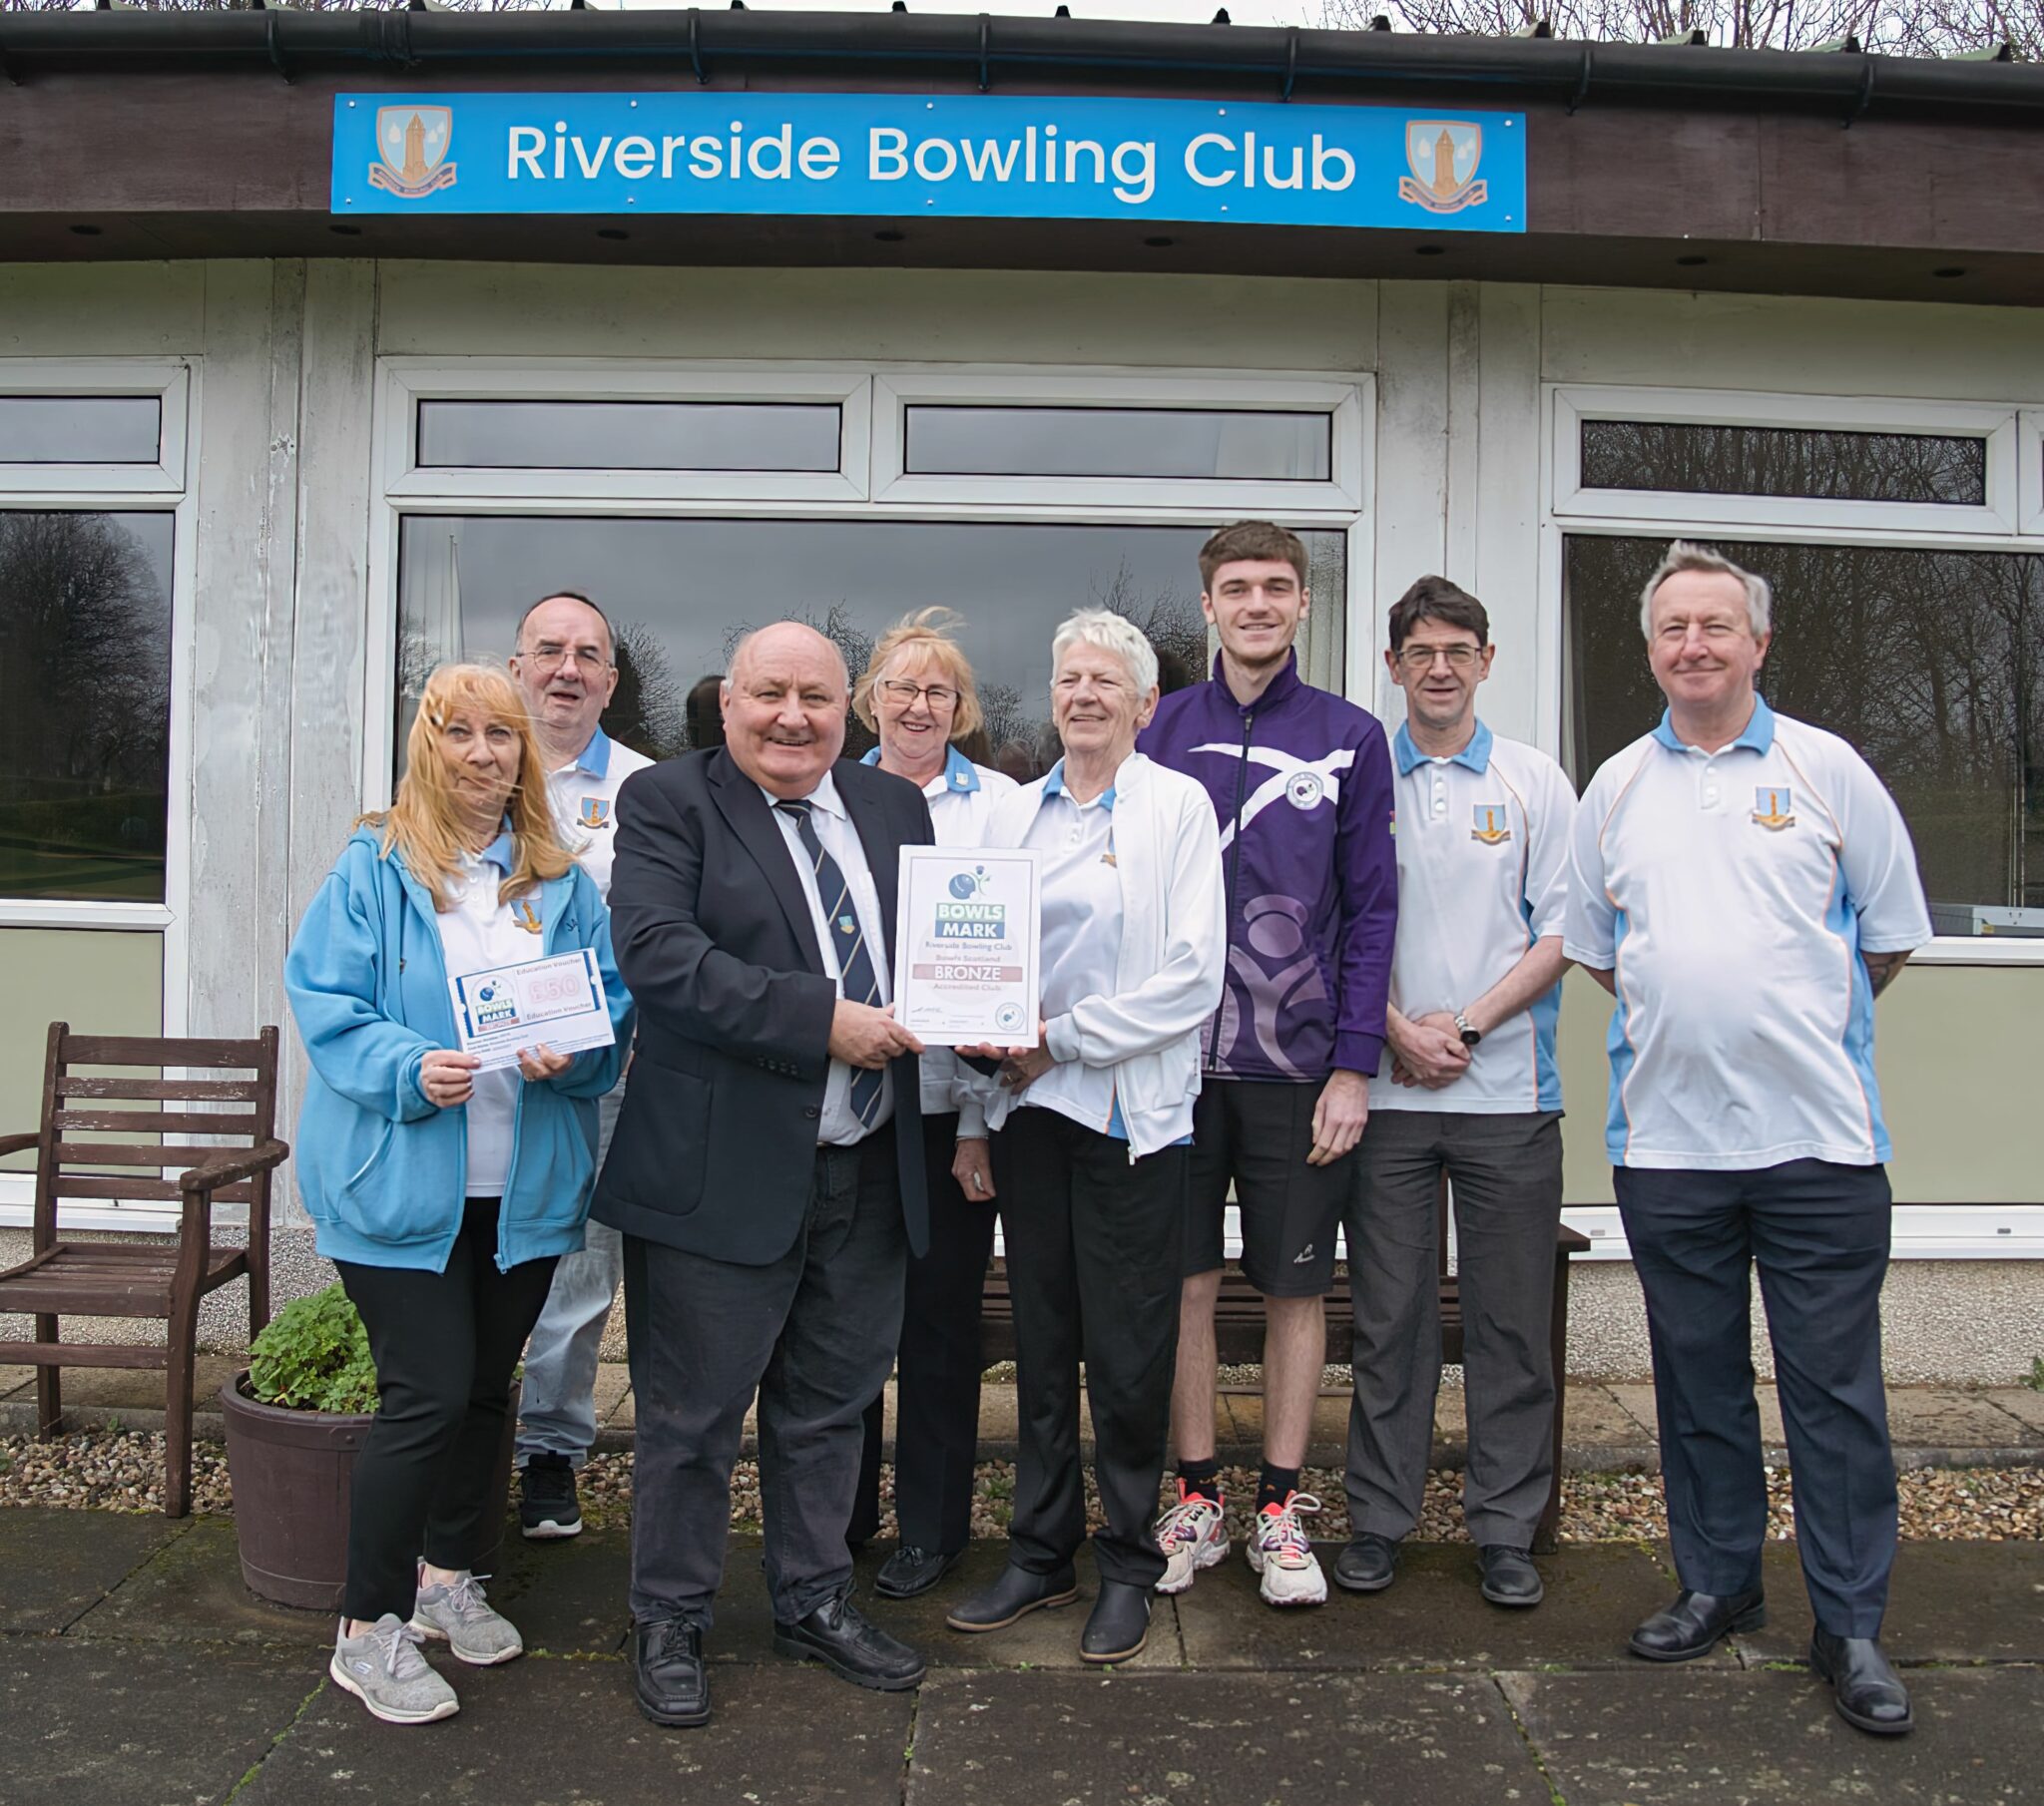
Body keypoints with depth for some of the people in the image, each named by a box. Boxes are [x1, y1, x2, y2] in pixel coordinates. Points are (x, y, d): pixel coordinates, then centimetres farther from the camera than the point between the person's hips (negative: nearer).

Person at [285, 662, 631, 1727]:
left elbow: (612, 1002, 7)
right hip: (401, 1180, -4)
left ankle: (448, 1576, 36)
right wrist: (411, 1070, -23)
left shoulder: (562, 880, 8)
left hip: (525, 1185, 4)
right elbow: (324, 1001, -7)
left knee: (486, 1387, 16)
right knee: (429, 1393, -7)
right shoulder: (373, 868, -2)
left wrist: (569, 1054, -14)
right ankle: (369, 1629, 9)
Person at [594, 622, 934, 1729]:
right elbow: (659, 953, -19)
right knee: (692, 1416, 9)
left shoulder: (895, 809, 11)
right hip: (725, 1171, -5)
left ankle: (813, 1602, 38)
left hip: (868, 1172, 5)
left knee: (830, 1406, 19)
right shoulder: (667, 802, -5)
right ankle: (669, 1625, 29)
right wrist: (823, 1021, -24)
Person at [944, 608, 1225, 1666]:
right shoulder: (1012, 815, 12)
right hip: (1029, 1109, 4)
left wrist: (1060, 1038, -12)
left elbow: (1193, 974, -10)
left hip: (1130, 1112, -4)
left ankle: (1128, 1568, 20)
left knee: (1127, 1356, 3)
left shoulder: (1178, 804, -1)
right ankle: (1040, 1554, 25)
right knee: (1040, 1344, 11)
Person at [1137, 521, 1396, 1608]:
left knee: (1297, 1284, 8)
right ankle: (1196, 1498, 22)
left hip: (1298, 1061, 0)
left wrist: (1354, 1064, -6)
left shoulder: (1350, 738, 3)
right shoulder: (1161, 732, 6)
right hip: (1178, 1057, 1)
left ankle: (1280, 1510, 22)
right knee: (1186, 1281, 7)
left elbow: (1371, 909, 1)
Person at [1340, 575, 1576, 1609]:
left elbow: (1561, 932, 2)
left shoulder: (1535, 783, 6)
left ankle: (1505, 1529, 18)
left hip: (1507, 1091, 0)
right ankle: (1377, 1519, 19)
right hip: (1387, 1089, 0)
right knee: (1388, 1318, 6)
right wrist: (1400, 1029, -9)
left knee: (1511, 1321, 5)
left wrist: (1466, 1023, -9)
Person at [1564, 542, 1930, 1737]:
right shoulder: (1617, 786, 9)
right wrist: (1679, 1019, 12)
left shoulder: (1826, 768, 2)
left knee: (1835, 1383, 2)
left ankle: (1851, 1626, 15)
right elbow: (1591, 945, 18)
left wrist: (1807, 1022, 11)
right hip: (1667, 1136, 3)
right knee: (1698, 1378, 12)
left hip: (1819, 1133, -2)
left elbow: (1892, 934, 8)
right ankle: (1718, 1585, 28)